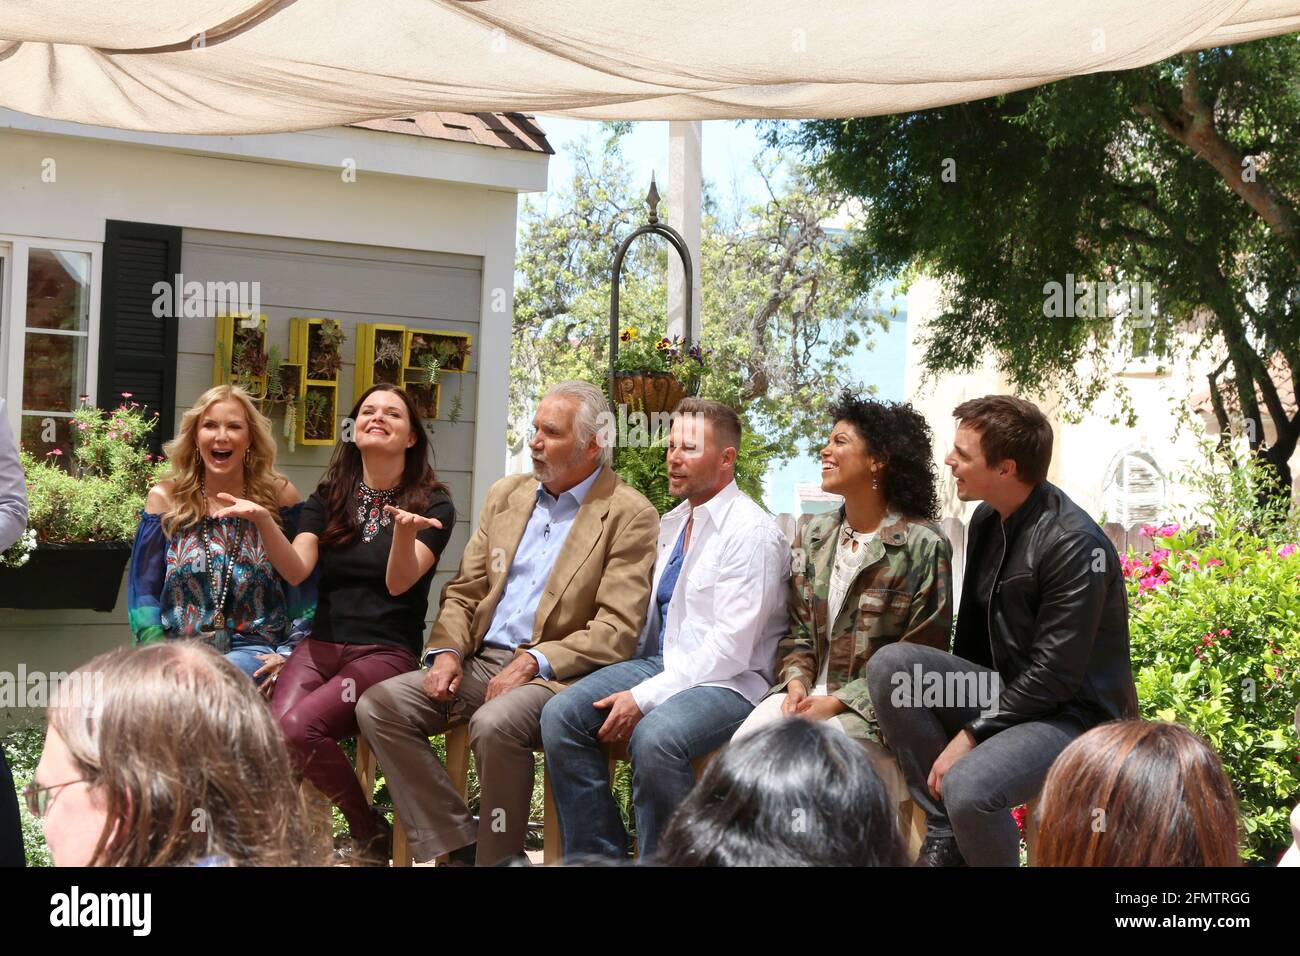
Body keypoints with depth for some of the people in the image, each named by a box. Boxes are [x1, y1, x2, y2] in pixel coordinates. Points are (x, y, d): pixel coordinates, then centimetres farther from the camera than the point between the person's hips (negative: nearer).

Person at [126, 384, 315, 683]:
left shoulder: (280, 496, 6)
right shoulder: (165, 499, 8)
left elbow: (305, 587, 8)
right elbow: (143, 588, 7)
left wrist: (289, 652, -4)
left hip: (252, 650, -1)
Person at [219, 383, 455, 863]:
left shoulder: (433, 505, 3)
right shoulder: (329, 497, 13)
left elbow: (398, 582, -11)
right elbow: (296, 569, -2)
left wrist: (405, 530, -31)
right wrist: (263, 520, -20)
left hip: (385, 652, -3)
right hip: (321, 643, 3)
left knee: (297, 726, -28)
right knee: (273, 727, -28)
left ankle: (371, 833, -6)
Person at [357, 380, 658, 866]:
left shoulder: (629, 515, -5)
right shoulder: (505, 494, 15)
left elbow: (617, 630, -11)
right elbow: (463, 591, 16)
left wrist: (534, 662, -19)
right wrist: (447, 651, -3)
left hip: (555, 675, -6)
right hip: (480, 661, 7)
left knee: (494, 724, -35)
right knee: (378, 704, -14)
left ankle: (496, 855, -12)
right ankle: (457, 844, -9)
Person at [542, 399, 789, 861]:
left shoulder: (752, 532, -13)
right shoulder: (672, 523, 14)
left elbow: (729, 649, -19)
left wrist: (643, 698, -21)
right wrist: (627, 682, 1)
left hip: (729, 681, -8)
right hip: (661, 663, 8)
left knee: (654, 736, -35)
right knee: (560, 715, -12)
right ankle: (599, 857, -3)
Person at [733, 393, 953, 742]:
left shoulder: (924, 545, -8)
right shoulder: (812, 532, 11)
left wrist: (838, 702, -15)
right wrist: (796, 681, -8)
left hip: (871, 706, -5)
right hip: (811, 691, 5)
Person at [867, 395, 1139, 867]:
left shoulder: (1075, 545, -22)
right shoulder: (987, 518, 5)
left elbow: (1055, 674, -22)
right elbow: (972, 627, 14)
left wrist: (971, 734, -19)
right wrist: (951, 701, 11)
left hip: (1074, 711, -8)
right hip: (1007, 689, 8)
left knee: (968, 789, -34)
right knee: (890, 664, -13)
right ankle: (943, 836, -4)